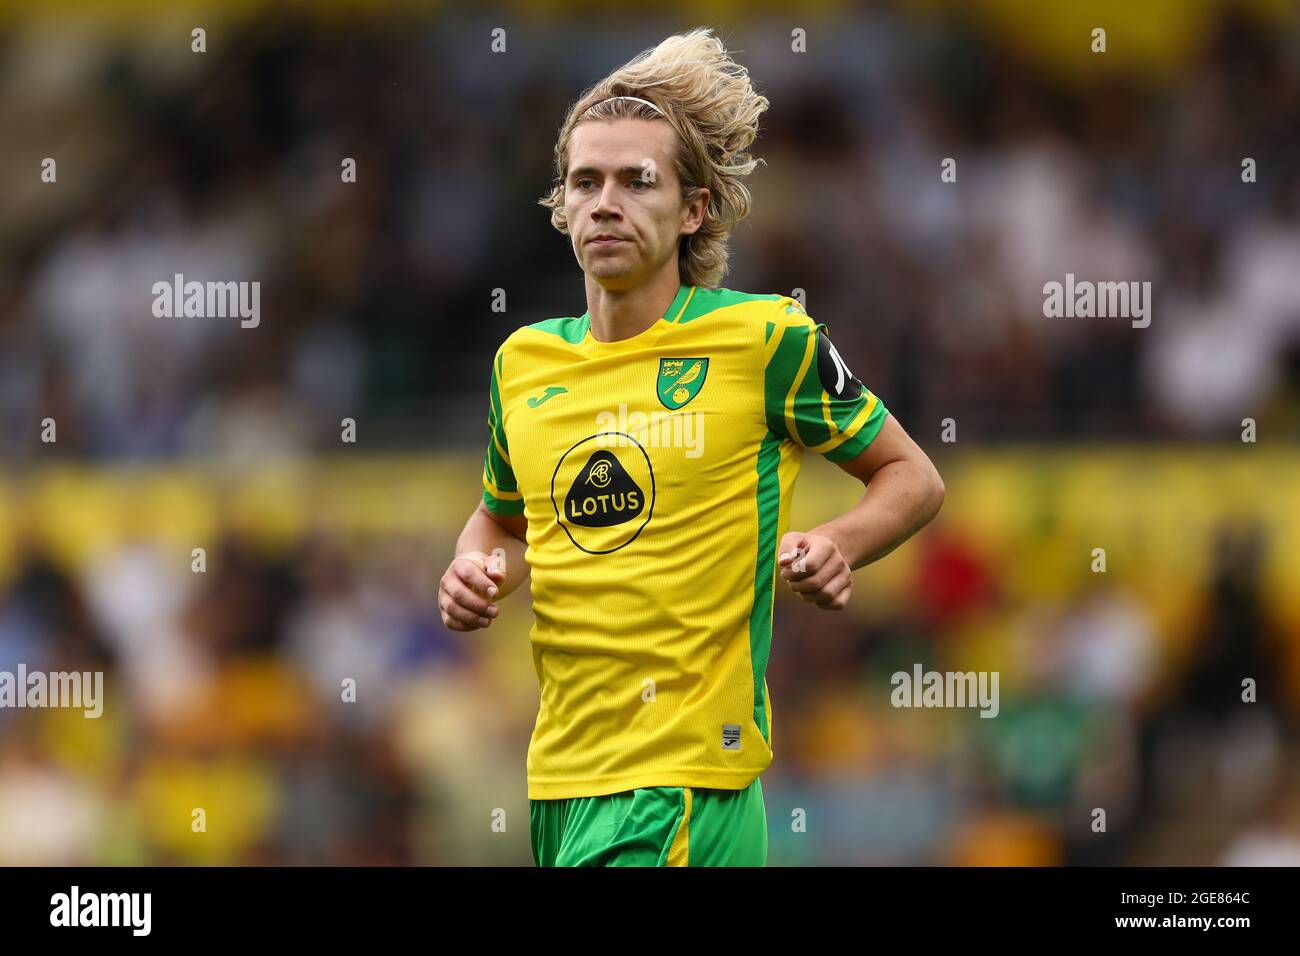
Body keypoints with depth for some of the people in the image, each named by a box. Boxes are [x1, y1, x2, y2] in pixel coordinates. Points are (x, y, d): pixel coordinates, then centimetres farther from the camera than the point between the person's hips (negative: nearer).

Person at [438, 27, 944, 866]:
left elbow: (914, 478, 6)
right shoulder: (523, 362, 10)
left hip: (686, 783, -6)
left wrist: (837, 545, -15)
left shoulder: (766, 341, -5)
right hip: (558, 776, 6)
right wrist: (475, 572, 5)